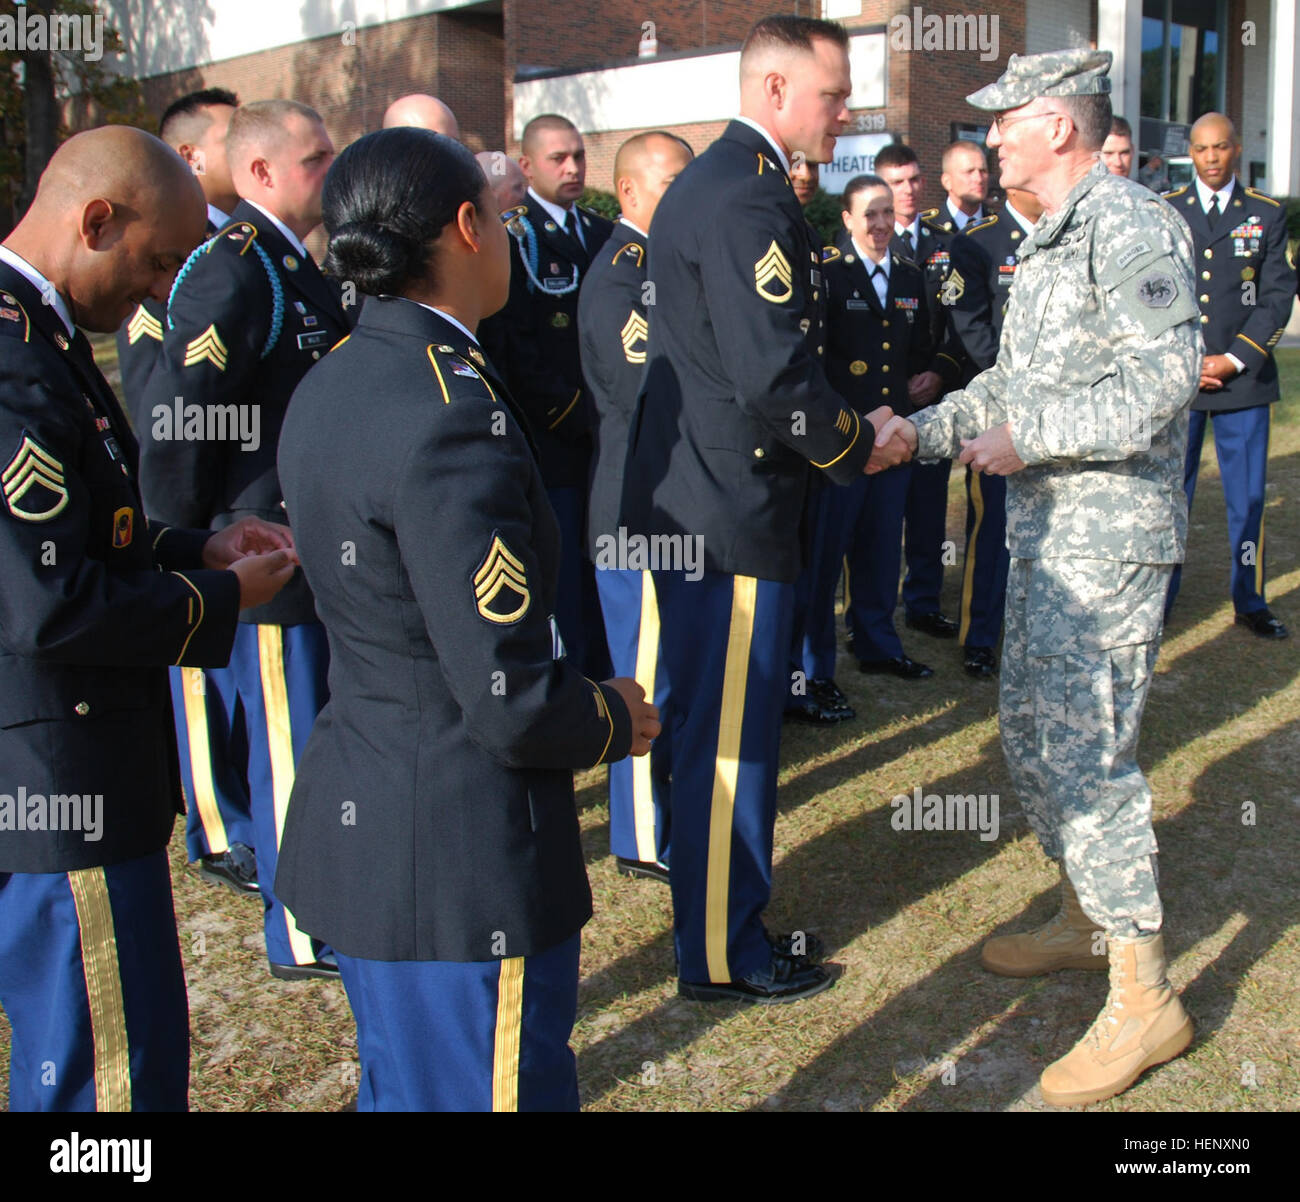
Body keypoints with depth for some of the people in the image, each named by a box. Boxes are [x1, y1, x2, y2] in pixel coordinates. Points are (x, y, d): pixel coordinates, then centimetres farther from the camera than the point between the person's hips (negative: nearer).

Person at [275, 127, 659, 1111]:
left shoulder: (328, 384, 5)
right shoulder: (452, 409, -24)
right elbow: (512, 703, -26)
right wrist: (616, 719, -4)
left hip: (354, 825, 9)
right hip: (463, 855, -9)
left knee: (400, 1084, 26)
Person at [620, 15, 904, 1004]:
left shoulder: (713, 181, 16)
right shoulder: (748, 196, -18)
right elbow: (775, 376, -25)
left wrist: (849, 424, 12)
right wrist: (857, 446, -8)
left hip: (694, 496, 11)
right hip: (730, 512, -11)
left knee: (725, 728, 20)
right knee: (729, 739, 2)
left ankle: (728, 919, 35)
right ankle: (721, 958, 18)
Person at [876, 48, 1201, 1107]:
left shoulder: (1132, 227, -14)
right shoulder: (1047, 242, 18)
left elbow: (1165, 378, -23)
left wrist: (1028, 438, -19)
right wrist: (921, 430, 12)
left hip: (1111, 536, -10)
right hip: (1044, 532, 10)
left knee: (1086, 750, -10)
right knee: (1032, 730, 15)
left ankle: (1146, 997, 2)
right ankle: (1088, 919, 33)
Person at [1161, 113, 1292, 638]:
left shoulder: (1267, 215, 7)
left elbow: (1277, 298, 2)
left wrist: (1234, 360, -9)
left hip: (1245, 377, 0)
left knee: (1248, 496, 6)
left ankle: (1249, 603, 18)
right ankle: (1157, 601, 15)